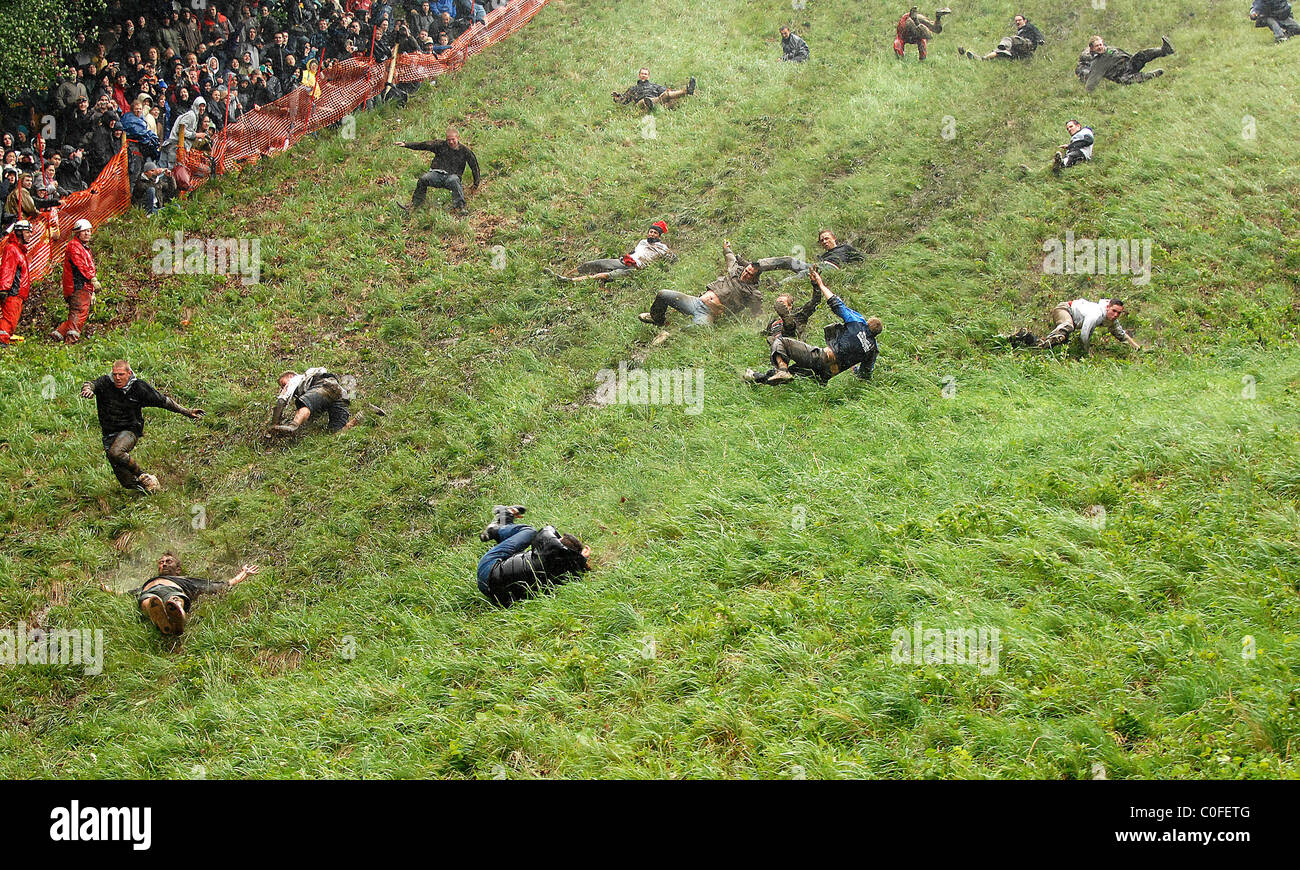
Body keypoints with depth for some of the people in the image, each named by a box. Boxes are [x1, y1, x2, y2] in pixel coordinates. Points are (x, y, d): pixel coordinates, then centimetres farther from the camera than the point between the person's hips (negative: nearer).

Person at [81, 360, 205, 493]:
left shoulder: (139, 387, -6)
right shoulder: (105, 383, -6)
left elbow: (164, 401, 1)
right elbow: (91, 384, -24)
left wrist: (187, 412, 2)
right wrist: (87, 389, -50)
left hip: (130, 430, -2)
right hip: (109, 434, 2)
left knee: (115, 453, -35)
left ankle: (141, 476, -14)